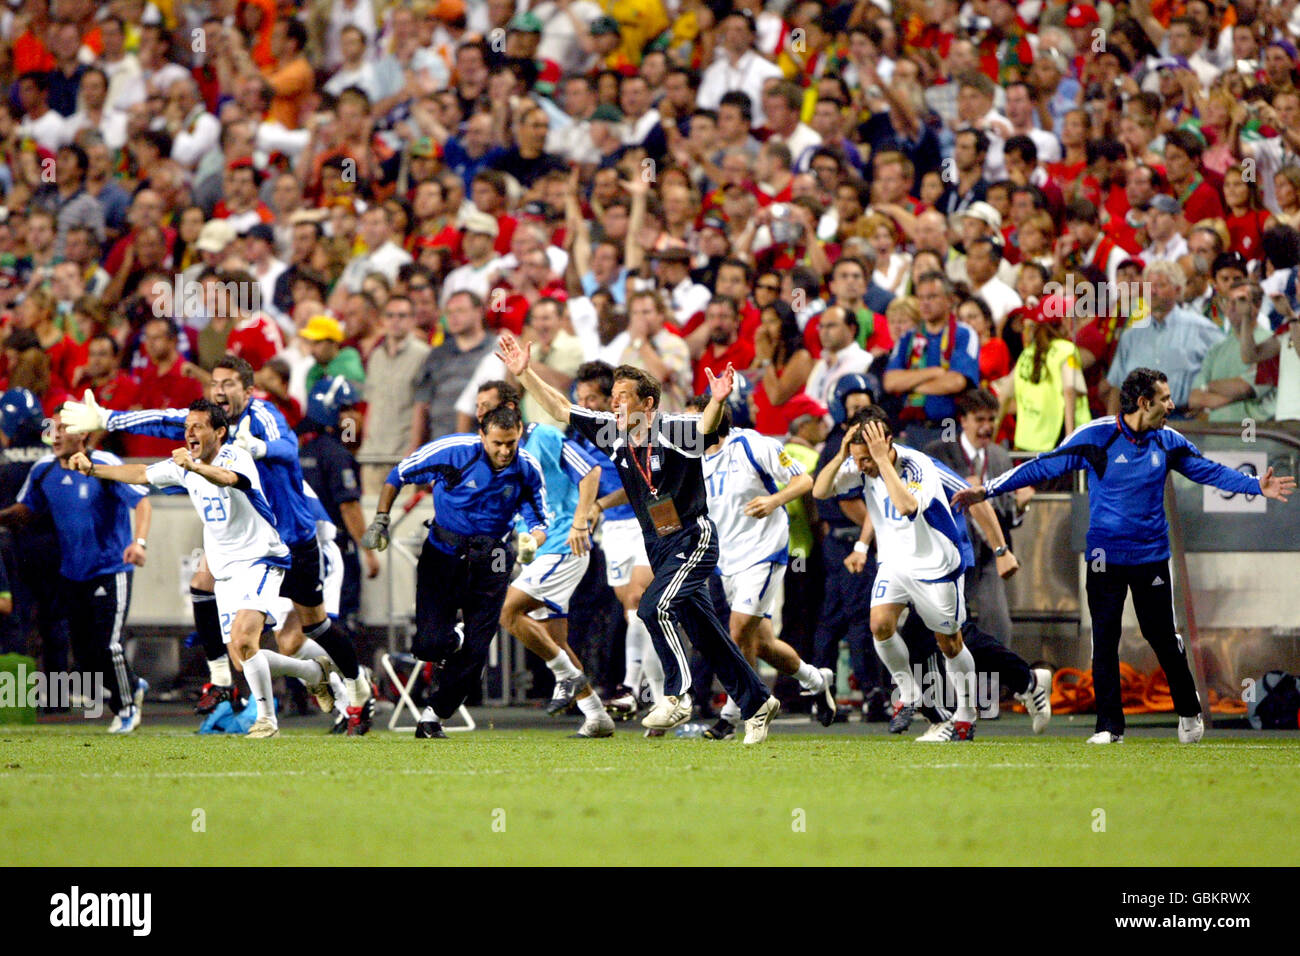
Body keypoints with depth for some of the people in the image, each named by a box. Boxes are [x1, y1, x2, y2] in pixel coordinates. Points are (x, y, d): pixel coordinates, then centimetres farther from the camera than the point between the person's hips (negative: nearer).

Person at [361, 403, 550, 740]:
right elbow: (399, 475, -2)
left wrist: (532, 540, -19)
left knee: (475, 654, -3)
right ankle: (452, 646, 23)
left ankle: (433, 715, 19)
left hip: (491, 563, 2)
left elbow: (539, 520, 4)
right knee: (432, 643, -16)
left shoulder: (528, 470, -8)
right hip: (443, 556, -2)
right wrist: (380, 521, -5)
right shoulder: (452, 451, -16)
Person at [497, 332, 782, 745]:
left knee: (654, 607, -24)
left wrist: (718, 401, -59)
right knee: (704, 632, 9)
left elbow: (706, 425, -38)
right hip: (658, 544, 7)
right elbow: (560, 409, 7)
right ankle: (757, 702, 20)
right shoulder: (613, 431, 1)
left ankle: (677, 696, -14)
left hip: (693, 538, -7)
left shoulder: (673, 429, -17)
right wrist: (524, 374, 0)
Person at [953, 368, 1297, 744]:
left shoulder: (1167, 442, 0)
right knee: (1104, 641, -4)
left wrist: (1255, 485, 3)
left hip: (1151, 556, 2)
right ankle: (1109, 725, 4)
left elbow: (1208, 470, 13)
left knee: (1163, 638, 5)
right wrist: (987, 490, -11)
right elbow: (1042, 467, -7)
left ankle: (1189, 713, 25)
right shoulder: (1095, 437, -11)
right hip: (1105, 556, -2)